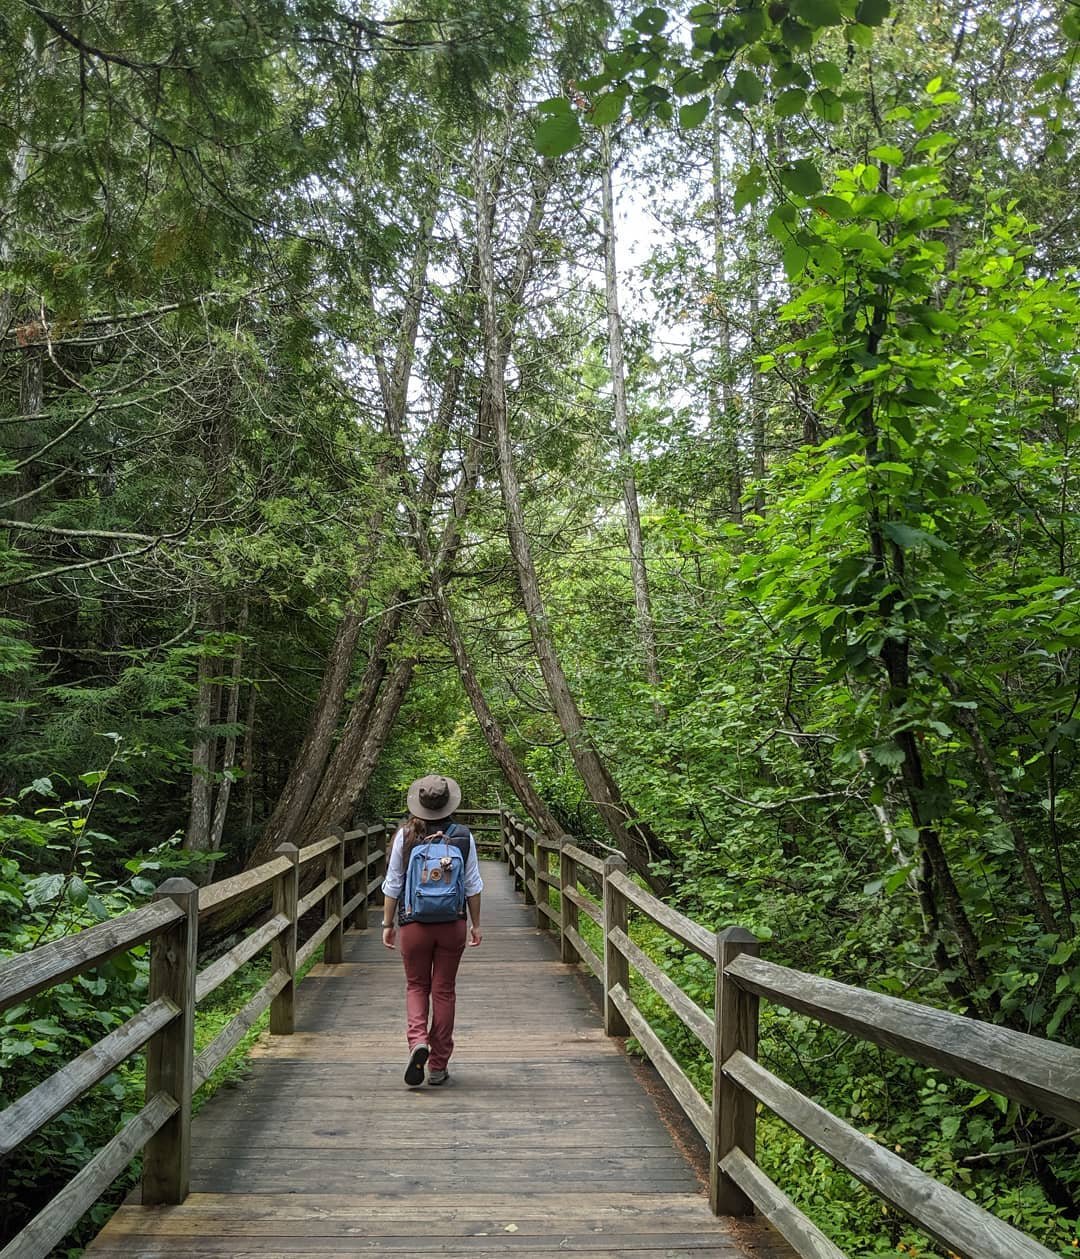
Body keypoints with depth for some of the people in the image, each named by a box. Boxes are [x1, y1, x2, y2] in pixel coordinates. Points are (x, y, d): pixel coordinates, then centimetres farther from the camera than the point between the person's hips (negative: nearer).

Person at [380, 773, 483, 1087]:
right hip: (453, 923, 1)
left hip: (413, 921, -1)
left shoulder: (405, 834, -7)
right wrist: (476, 925, 10)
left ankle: (418, 1040, -8)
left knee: (416, 986, 16)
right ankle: (438, 1066, 17)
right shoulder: (463, 835, -4)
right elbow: (472, 886, 0)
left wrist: (387, 924, 7)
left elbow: (393, 884, -2)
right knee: (444, 990, 11)